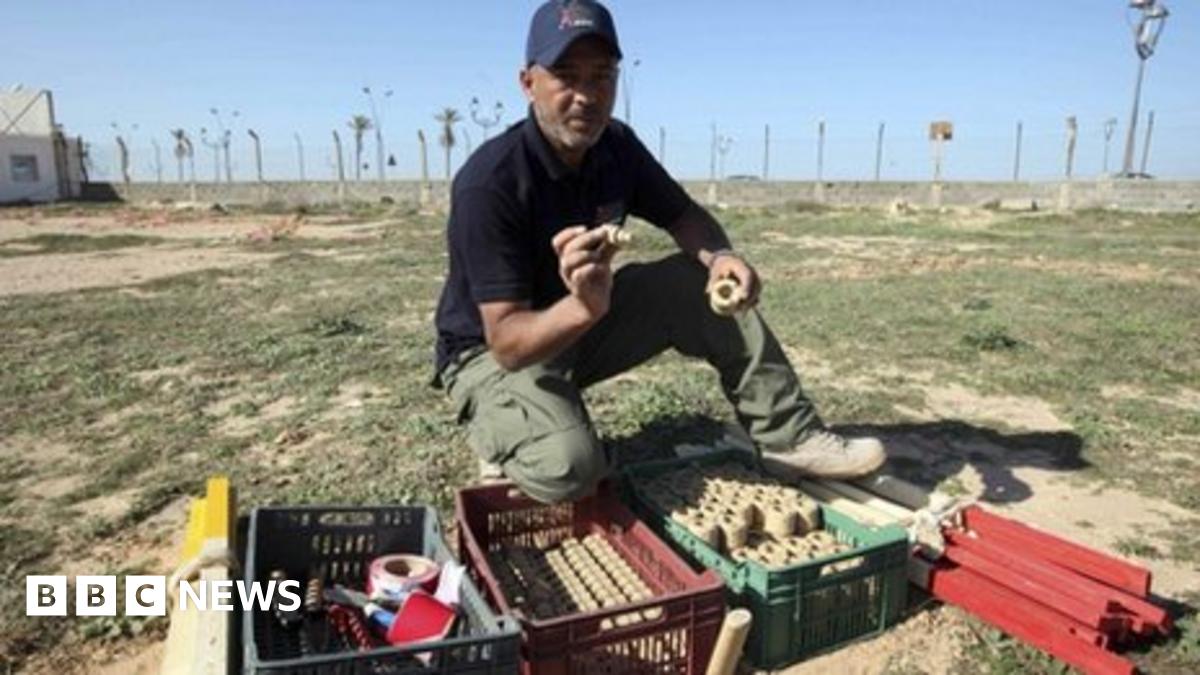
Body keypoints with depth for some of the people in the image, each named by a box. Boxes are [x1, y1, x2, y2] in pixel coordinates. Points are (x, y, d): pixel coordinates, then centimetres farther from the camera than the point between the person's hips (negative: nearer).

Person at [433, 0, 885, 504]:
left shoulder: (616, 146, -8)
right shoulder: (488, 182, -28)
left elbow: (685, 216, 3)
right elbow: (506, 341, -30)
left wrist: (720, 255, -22)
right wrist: (583, 307, -51)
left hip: (583, 325, 6)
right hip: (494, 354, -6)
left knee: (703, 282, -10)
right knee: (567, 470, -33)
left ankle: (788, 438, -1)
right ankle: (502, 431, 3)